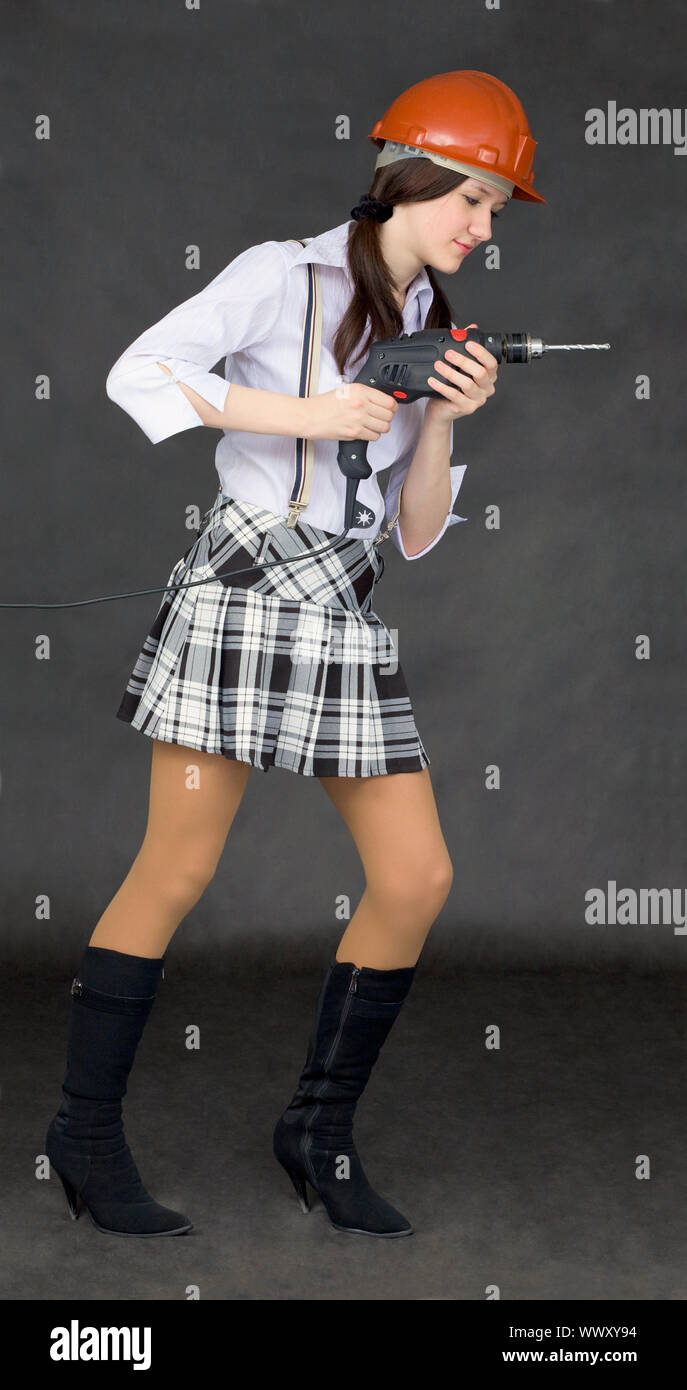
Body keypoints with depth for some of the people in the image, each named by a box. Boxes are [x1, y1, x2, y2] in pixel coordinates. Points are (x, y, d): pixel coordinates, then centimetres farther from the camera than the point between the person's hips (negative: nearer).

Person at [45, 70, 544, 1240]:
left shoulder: (436, 335, 15)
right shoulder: (285, 275, -2)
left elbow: (418, 534, 13)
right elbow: (138, 373, -10)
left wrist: (444, 422, -4)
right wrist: (304, 415, -14)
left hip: (347, 619, 6)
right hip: (241, 592, -6)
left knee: (418, 876, -1)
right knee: (176, 873, -4)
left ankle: (321, 1128, 13)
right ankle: (87, 1133, 10)